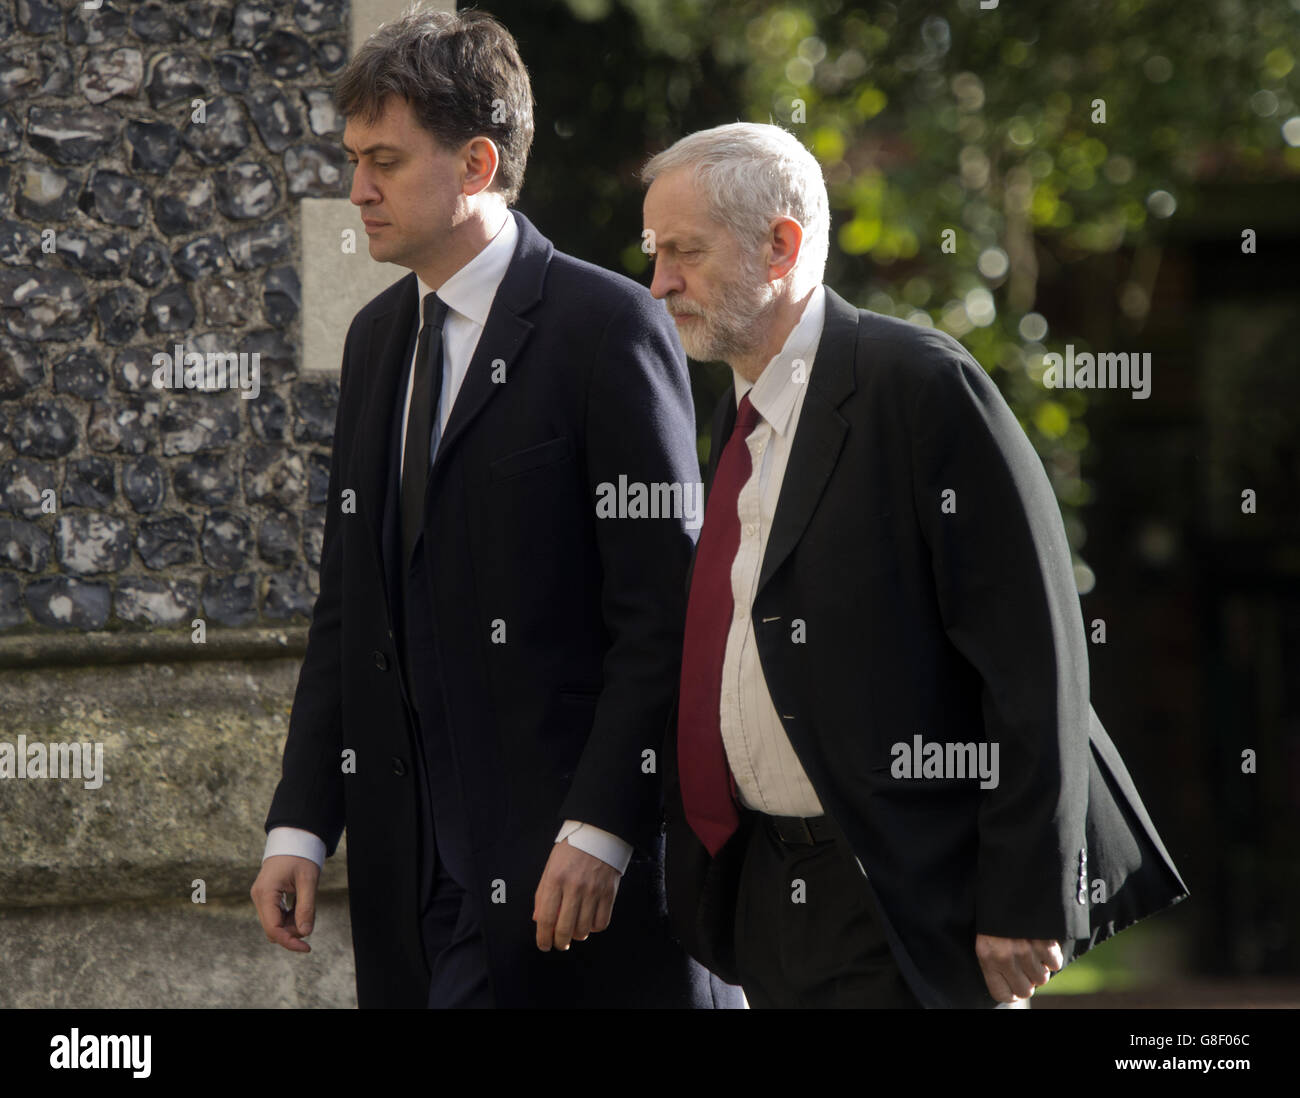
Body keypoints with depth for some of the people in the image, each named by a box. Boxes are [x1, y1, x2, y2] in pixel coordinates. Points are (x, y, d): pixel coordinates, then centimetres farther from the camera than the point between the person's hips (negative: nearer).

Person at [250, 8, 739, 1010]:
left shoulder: (606, 325, -8)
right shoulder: (377, 337, 16)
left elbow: (664, 608, -12)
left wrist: (599, 830, -17)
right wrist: (302, 824, 11)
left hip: (565, 854, -7)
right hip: (412, 852, 7)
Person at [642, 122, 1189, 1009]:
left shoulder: (920, 386, -12)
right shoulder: (739, 419, 14)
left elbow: (1035, 658, -15)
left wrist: (1024, 903, -18)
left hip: (912, 900, -8)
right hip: (770, 894, 8)